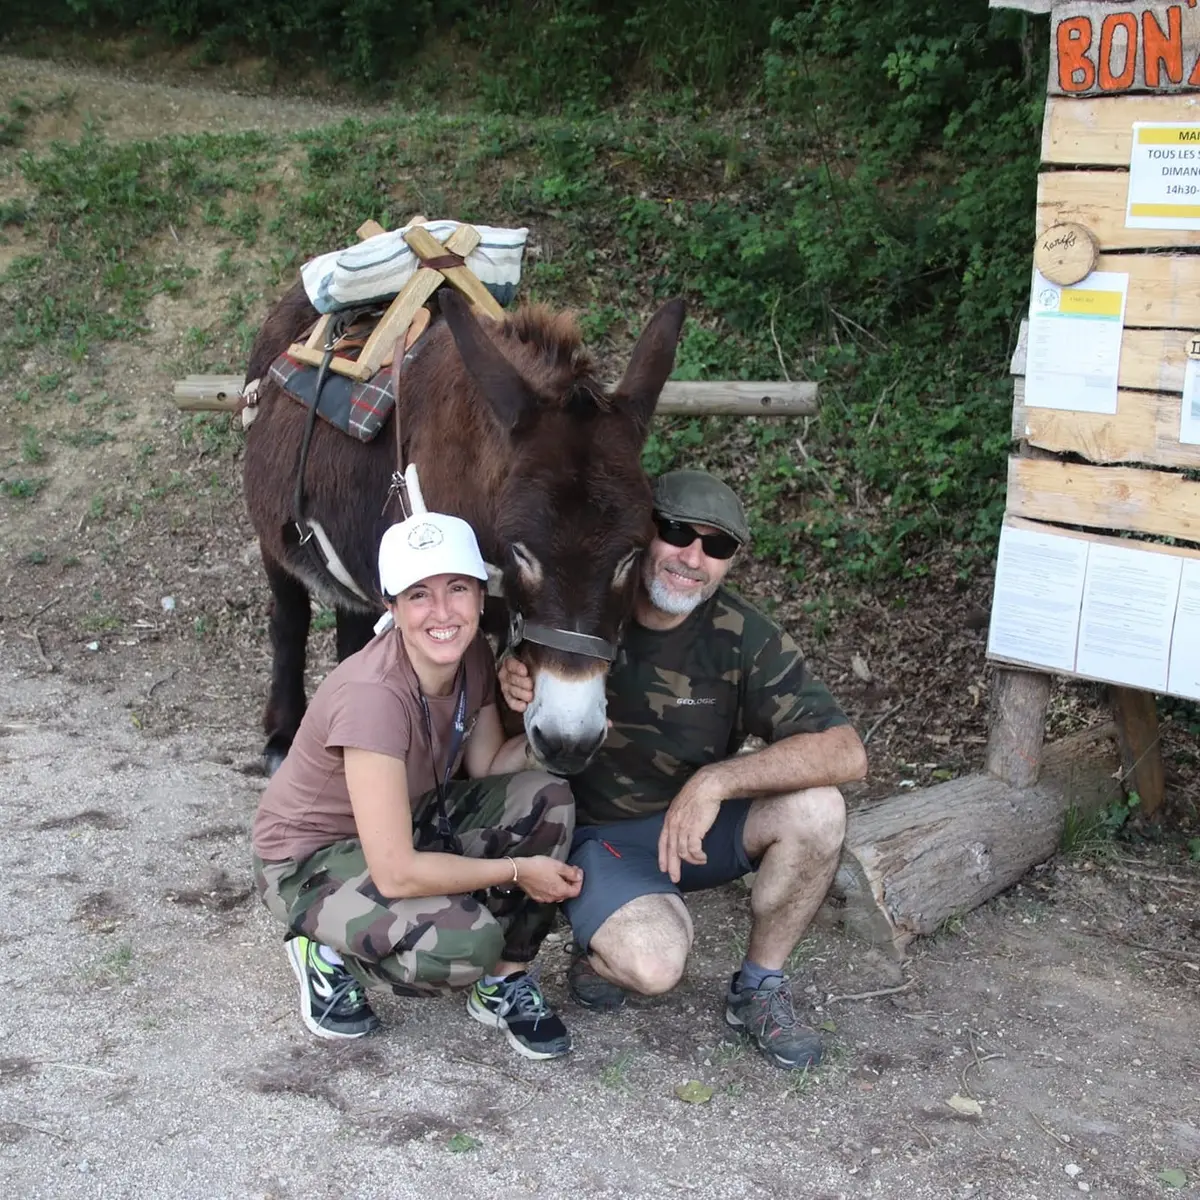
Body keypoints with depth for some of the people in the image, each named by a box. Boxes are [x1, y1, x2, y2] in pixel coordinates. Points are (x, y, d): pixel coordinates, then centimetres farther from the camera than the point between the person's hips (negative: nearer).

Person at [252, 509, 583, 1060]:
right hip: (310, 857, -7)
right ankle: (329, 953, 0)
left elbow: (487, 767, 2)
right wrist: (518, 870, -22)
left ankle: (504, 984, 3)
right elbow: (396, 873, -34)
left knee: (546, 799, -15)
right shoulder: (373, 694, -35)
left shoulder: (472, 657, -11)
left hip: (409, 819, 8)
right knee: (465, 943, -32)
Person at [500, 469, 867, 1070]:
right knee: (653, 963, -32)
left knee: (815, 809, -24)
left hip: (694, 824, 3)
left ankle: (759, 990, -1)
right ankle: (596, 951, 8)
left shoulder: (743, 638, -12)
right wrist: (511, 688, -29)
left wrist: (716, 781, -32)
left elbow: (845, 752, -21)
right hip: (594, 834, -3)